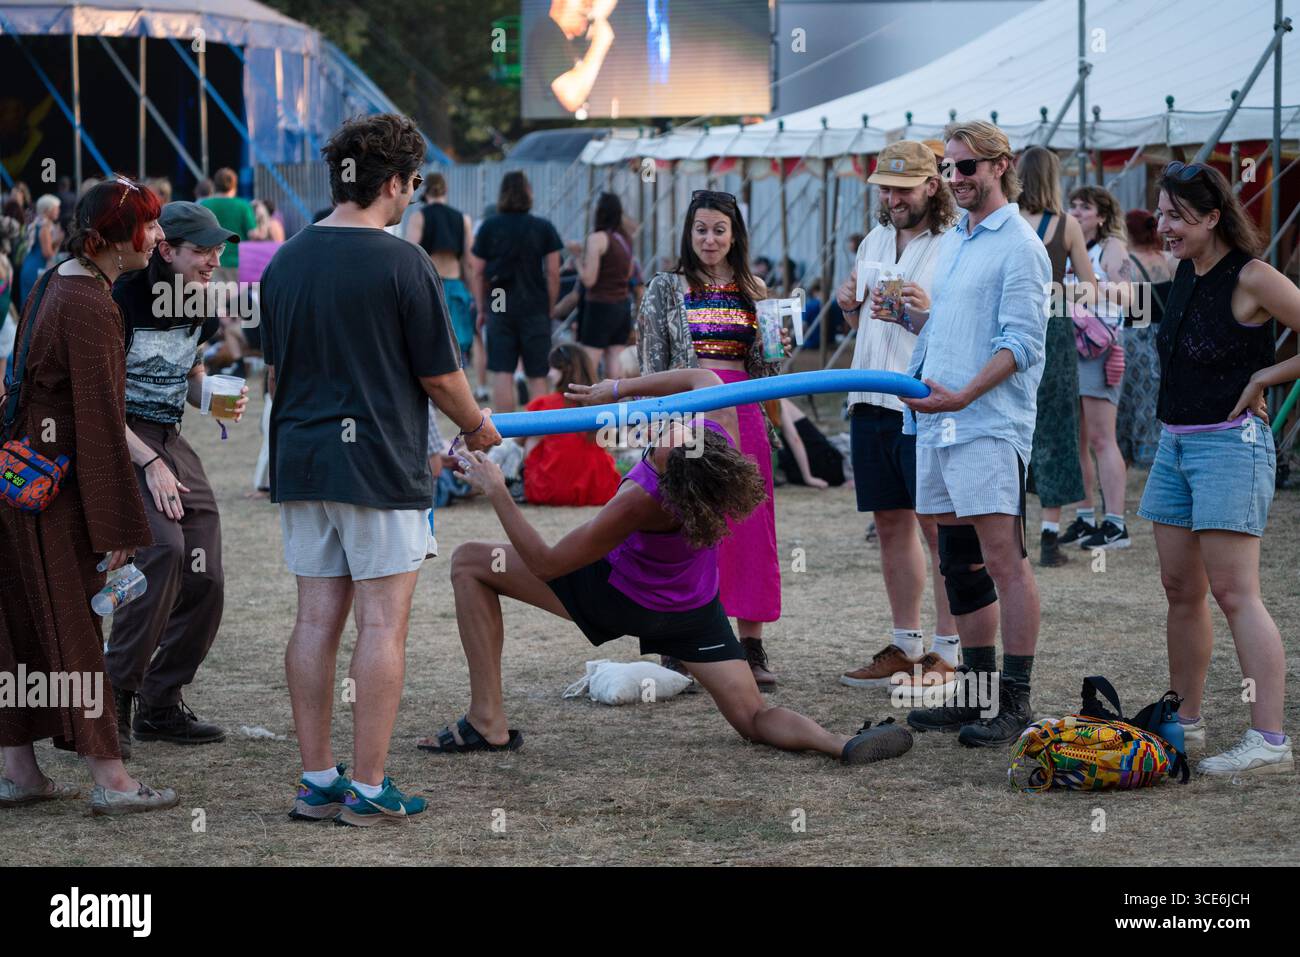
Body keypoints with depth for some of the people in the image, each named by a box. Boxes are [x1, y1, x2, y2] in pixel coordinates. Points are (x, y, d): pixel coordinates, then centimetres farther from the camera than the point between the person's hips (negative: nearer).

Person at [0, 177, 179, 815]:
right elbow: (99, 420, -19)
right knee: (73, 626, -5)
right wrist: (119, 524, -17)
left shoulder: (53, 288, 11)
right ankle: (108, 779, 0)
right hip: (56, 481, -9)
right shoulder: (90, 306, -18)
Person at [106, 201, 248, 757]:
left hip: (170, 441, 8)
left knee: (204, 581, 2)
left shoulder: (202, 304, 8)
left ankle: (160, 705, 18)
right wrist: (150, 464, -19)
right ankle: (115, 698, -19)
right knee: (164, 549, -28)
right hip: (119, 440, -8)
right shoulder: (124, 298, -15)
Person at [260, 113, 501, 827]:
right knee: (382, 625, -1)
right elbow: (440, 375, -6)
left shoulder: (284, 263, 7)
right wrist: (477, 427, 12)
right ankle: (368, 790, 0)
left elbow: (276, 371, 14)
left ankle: (317, 781, 13)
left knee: (317, 619, 9)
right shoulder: (402, 265, -12)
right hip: (380, 465, -6)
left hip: (302, 464, 6)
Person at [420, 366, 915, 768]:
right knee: (755, 718, 7)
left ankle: (488, 721, 0)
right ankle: (842, 743, -26)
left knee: (470, 562, 1)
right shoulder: (720, 431, -27)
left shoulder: (642, 501, -38)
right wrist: (619, 388, -2)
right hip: (695, 607, 5)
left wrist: (496, 492, -21)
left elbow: (546, 564, -25)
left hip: (625, 599, -5)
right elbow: (703, 377, -2)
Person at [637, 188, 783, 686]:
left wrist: (780, 349, -5)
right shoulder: (667, 288, 5)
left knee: (749, 527, 0)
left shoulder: (753, 290, 12)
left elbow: (766, 369, 16)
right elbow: (652, 363, 3)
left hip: (742, 413, 2)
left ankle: (752, 646, 6)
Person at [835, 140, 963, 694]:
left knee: (938, 526, -5)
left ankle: (947, 653, -1)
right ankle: (905, 645, 18)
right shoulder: (874, 242, 17)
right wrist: (849, 306, 5)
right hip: (871, 400, 7)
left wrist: (930, 312, -25)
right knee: (891, 524, 10)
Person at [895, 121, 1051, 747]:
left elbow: (1022, 343, -15)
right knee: (959, 564, 13)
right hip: (936, 424, 9)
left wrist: (963, 395, -24)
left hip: (989, 426, -9)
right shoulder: (950, 244, 20)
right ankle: (977, 690, 21)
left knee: (1003, 560, -9)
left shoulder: (1018, 246, -7)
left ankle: (1014, 702, -8)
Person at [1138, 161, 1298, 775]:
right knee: (1181, 589, 12)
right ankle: (1184, 721, 23)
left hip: (1230, 446, -8)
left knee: (1234, 593, -13)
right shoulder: (1186, 272, 11)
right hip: (1175, 445, 8)